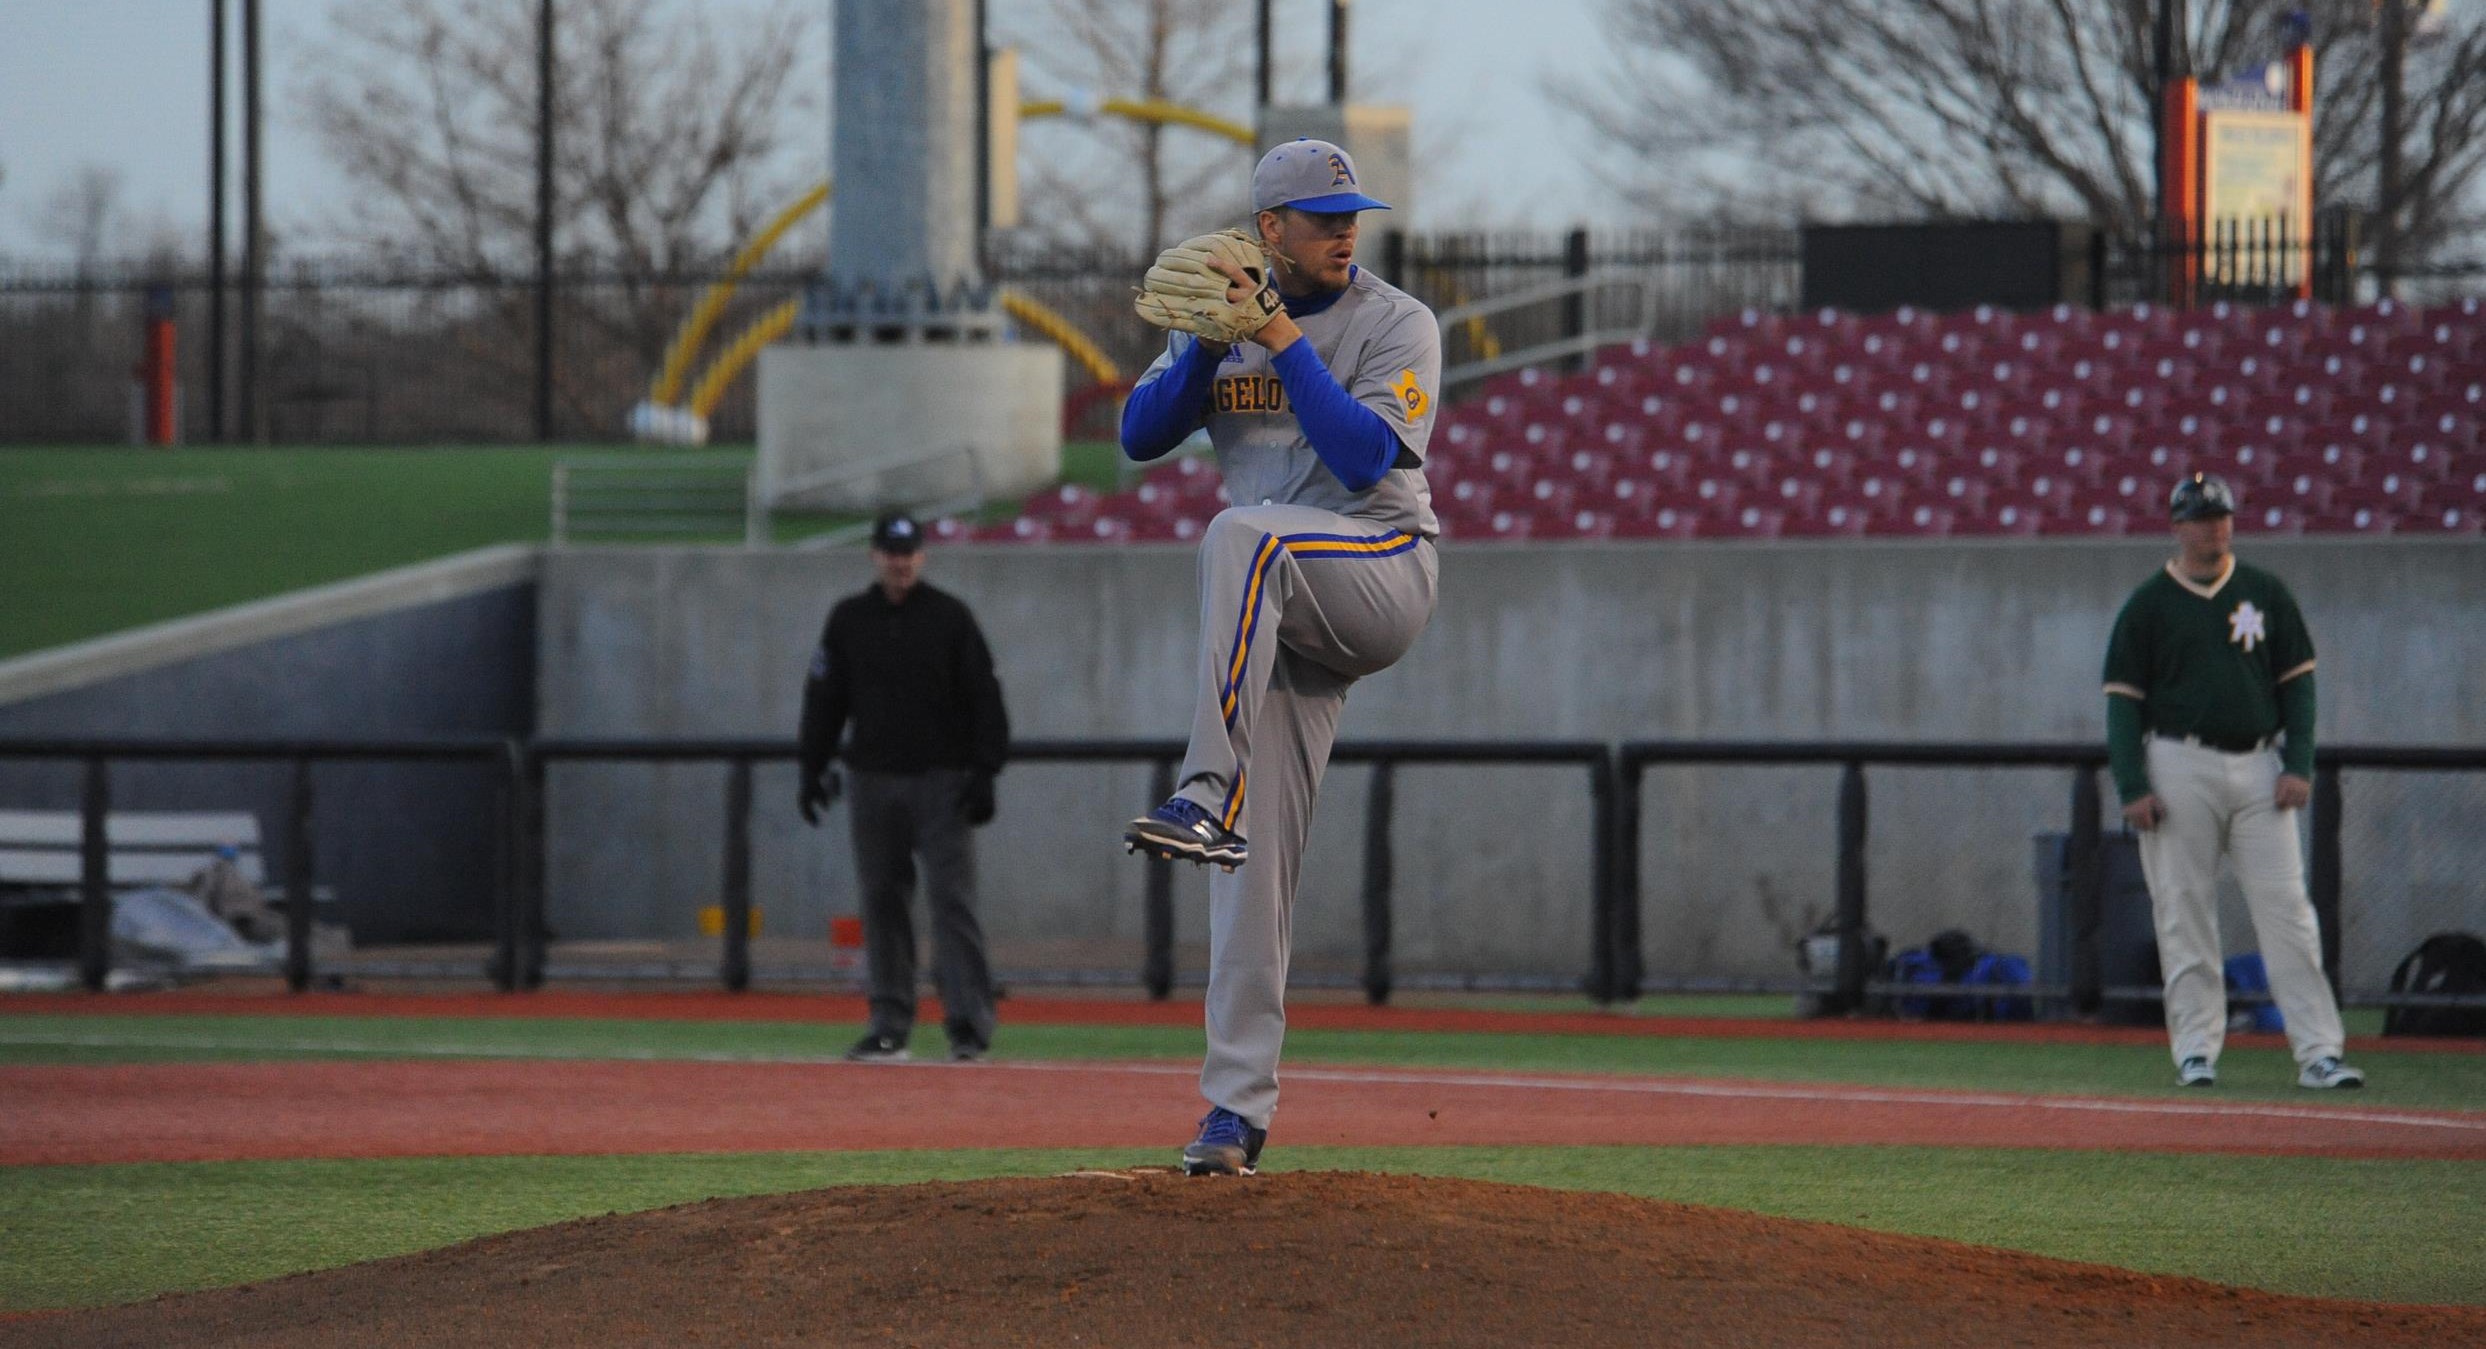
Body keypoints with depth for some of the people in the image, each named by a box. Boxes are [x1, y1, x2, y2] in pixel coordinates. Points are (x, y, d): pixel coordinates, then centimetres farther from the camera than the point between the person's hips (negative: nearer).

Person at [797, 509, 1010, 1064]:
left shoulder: (949, 616, 1)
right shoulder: (848, 619, 9)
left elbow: (984, 698, 0)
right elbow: (823, 699, 12)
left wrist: (983, 773, -8)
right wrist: (813, 771, 6)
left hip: (941, 780, -3)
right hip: (874, 782, 3)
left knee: (952, 899, -9)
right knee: (881, 902, 4)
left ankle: (969, 1023, -10)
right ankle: (890, 1026, 9)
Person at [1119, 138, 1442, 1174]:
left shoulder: (1396, 326, -3)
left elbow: (1364, 459, -17)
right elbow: (1140, 434, 2)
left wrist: (1283, 340, -17)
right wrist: (1212, 341, -11)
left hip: (1384, 574, -5)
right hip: (1277, 618, 5)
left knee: (1242, 536, -36)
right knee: (1257, 861, -4)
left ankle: (1210, 796, -46)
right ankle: (1238, 1106, -3)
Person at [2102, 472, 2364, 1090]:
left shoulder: (2266, 594, 10)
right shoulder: (2149, 605, 3)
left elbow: (2298, 683, 10)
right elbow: (2124, 699, 1)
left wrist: (2299, 765, -2)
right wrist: (2132, 788, -9)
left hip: (2259, 769, 2)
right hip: (2180, 767, -2)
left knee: (2287, 910, -4)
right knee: (2184, 913, -1)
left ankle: (2318, 1051, -7)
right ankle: (2196, 1051, 4)